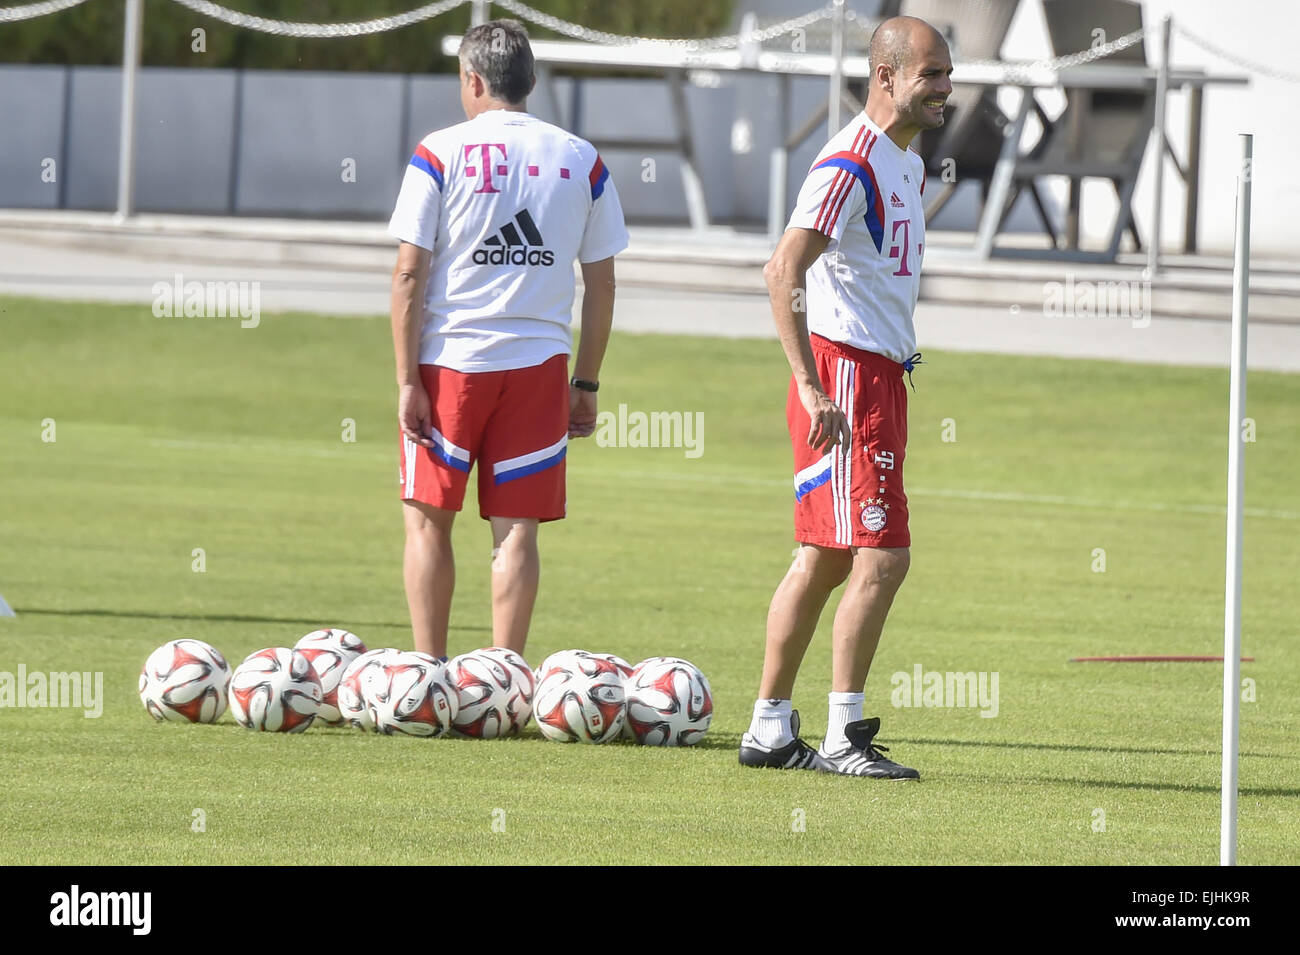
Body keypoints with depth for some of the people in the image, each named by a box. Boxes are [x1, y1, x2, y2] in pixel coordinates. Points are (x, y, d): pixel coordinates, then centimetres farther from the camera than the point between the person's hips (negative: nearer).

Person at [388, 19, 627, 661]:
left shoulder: (440, 154, -2)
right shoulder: (581, 161, 6)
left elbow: (409, 275, -6)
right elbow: (601, 283, 9)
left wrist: (408, 381, -4)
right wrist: (586, 383, 16)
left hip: (450, 363, -2)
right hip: (539, 365, 2)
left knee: (429, 520, 8)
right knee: (516, 528, 4)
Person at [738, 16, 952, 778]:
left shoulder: (909, 165, 16)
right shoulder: (850, 165, -15)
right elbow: (785, 273, -22)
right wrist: (815, 390, -25)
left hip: (882, 377, 10)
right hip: (847, 378, -10)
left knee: (826, 560, 12)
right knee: (882, 557, -12)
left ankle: (770, 731, 18)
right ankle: (843, 736, -8)